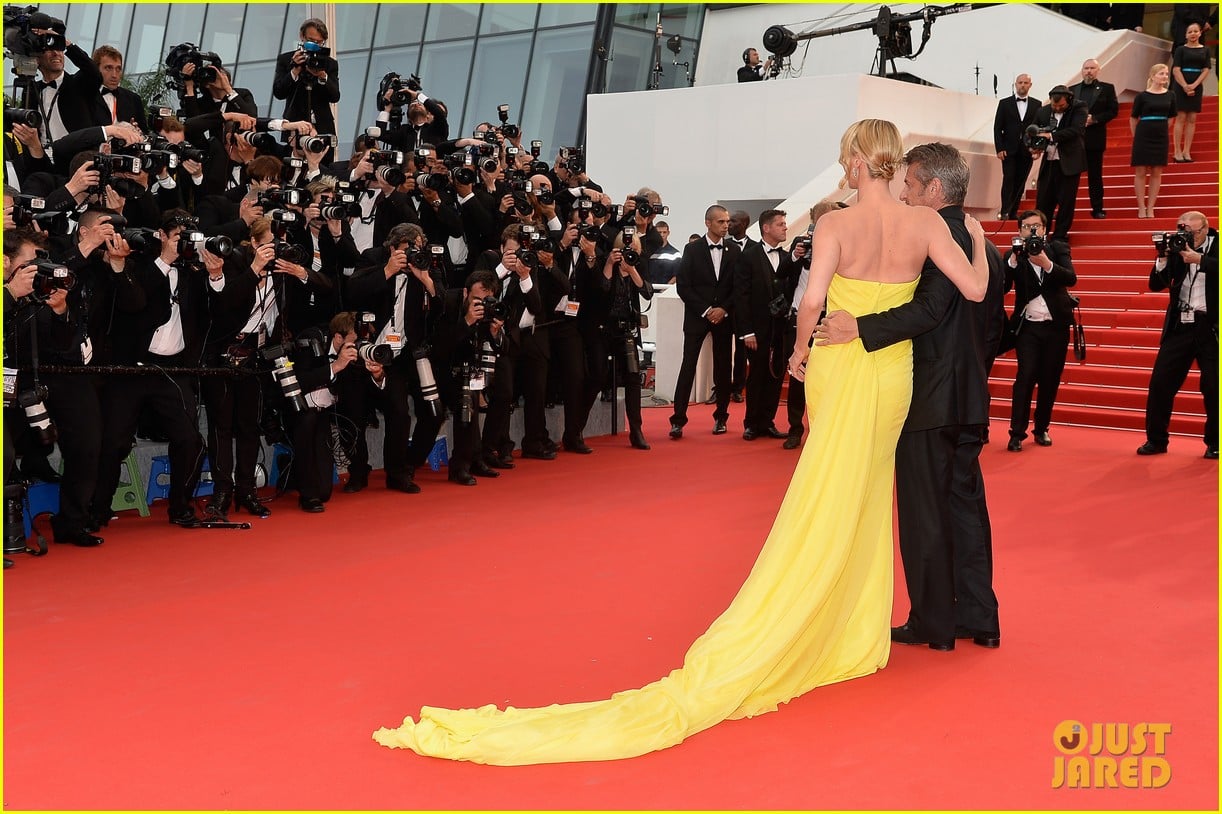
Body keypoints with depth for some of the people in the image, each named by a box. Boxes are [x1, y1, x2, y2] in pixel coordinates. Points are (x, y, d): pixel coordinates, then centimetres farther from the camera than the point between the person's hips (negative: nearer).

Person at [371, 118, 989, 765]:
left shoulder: (837, 224, -12)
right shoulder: (926, 223, -5)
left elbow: (812, 300, -22)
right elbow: (974, 288, -5)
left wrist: (802, 349, -3)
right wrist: (978, 239, 15)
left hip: (839, 371, -2)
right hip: (891, 379, 2)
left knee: (824, 513, 8)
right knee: (864, 505, 15)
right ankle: (854, 637, 25)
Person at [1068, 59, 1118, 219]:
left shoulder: (1107, 88, 6)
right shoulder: (1072, 90, 13)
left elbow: (1113, 110, 0)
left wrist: (1094, 119, -12)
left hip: (1094, 138, -2)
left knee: (1095, 176, 3)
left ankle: (1097, 209, 8)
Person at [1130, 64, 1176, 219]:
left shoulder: (1170, 96, 4)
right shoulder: (1142, 96, -5)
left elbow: (1170, 117, 16)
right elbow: (1133, 119, 3)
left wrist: (1160, 128, 14)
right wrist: (1136, 136, 6)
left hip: (1161, 138, 3)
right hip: (1143, 138, -3)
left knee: (1157, 173, 4)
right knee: (1141, 172, -1)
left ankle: (1150, 208, 10)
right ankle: (1141, 208, 5)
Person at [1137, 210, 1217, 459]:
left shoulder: (1215, 246, -2)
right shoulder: (1177, 248, 5)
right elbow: (1156, 284, 3)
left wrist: (1198, 258, -25)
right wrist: (1163, 259, -12)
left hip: (1210, 326, -3)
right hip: (1180, 326, 3)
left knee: (1213, 387, 2)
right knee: (1160, 383, 0)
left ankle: (1214, 443, 17)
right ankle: (1156, 440, 12)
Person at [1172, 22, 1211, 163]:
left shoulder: (1205, 50, 8)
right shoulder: (1181, 49, 1)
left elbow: (1206, 70, 3)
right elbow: (1176, 70, -6)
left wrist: (1194, 85, -11)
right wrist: (1185, 86, -15)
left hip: (1196, 87, 3)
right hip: (1181, 86, -3)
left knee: (1192, 119, 2)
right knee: (1181, 118, -5)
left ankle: (1187, 151, 4)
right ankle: (1178, 152, -5)